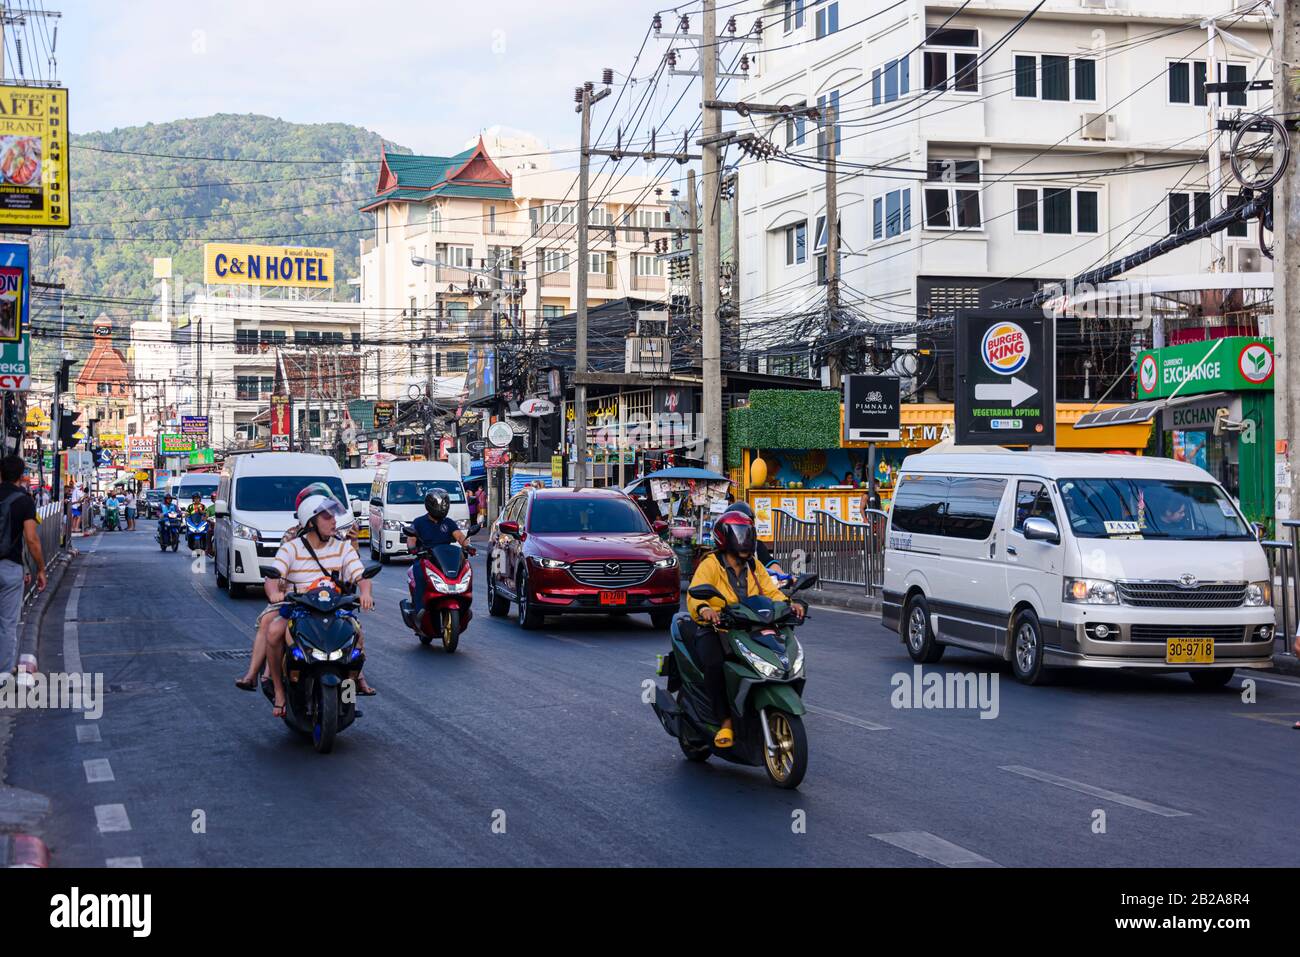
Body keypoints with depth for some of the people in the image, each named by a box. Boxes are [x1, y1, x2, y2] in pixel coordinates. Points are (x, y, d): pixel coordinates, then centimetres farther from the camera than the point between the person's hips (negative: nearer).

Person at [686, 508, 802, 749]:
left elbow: (771, 591, 5)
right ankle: (725, 722, -27)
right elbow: (695, 595, -20)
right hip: (714, 630, -5)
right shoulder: (710, 565, -5)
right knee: (716, 665, -35)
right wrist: (704, 609, -43)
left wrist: (789, 604, -17)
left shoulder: (754, 567, 16)